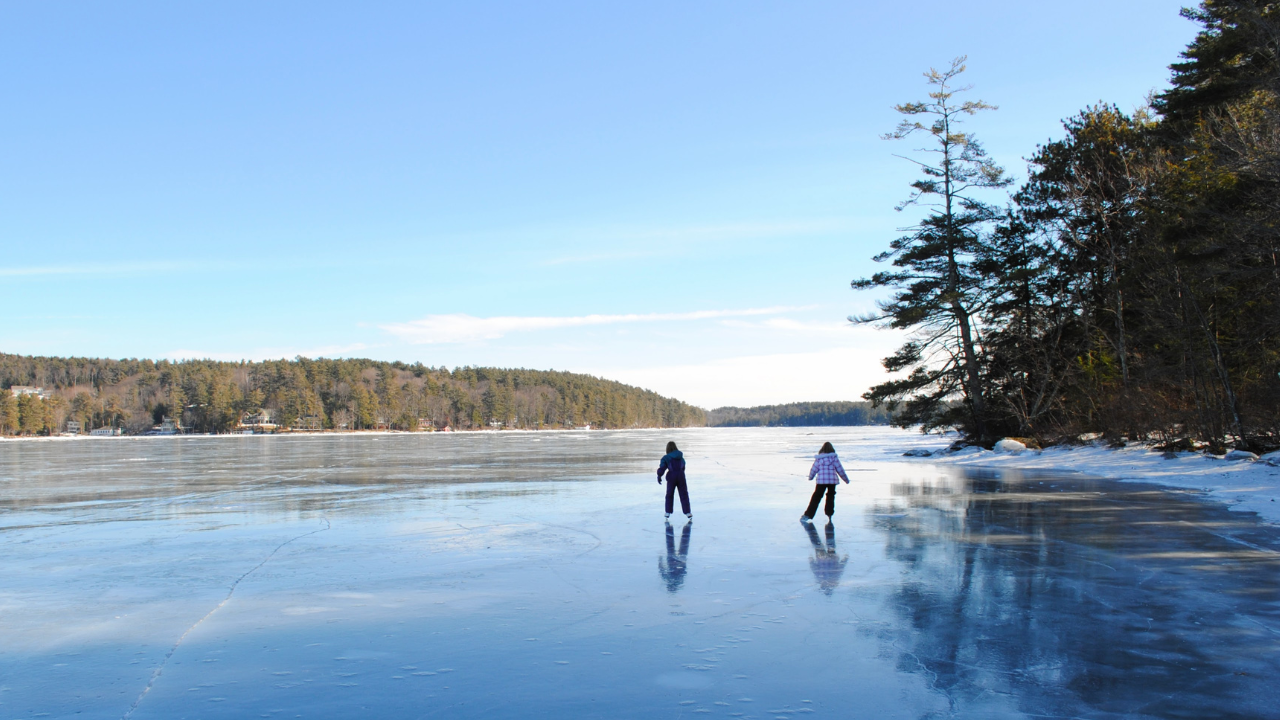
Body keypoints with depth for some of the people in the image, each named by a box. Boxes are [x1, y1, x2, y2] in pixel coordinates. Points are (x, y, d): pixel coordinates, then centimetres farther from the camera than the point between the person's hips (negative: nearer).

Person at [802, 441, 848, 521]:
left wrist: (810, 477, 28)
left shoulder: (819, 458, 4)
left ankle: (808, 515, -7)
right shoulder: (834, 457, 2)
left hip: (821, 480, 0)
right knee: (830, 496, 20)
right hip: (832, 480, 0)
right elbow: (840, 469, 5)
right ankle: (829, 513, 26)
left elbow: (814, 469, 9)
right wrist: (846, 479, 16)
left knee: (816, 497, 1)